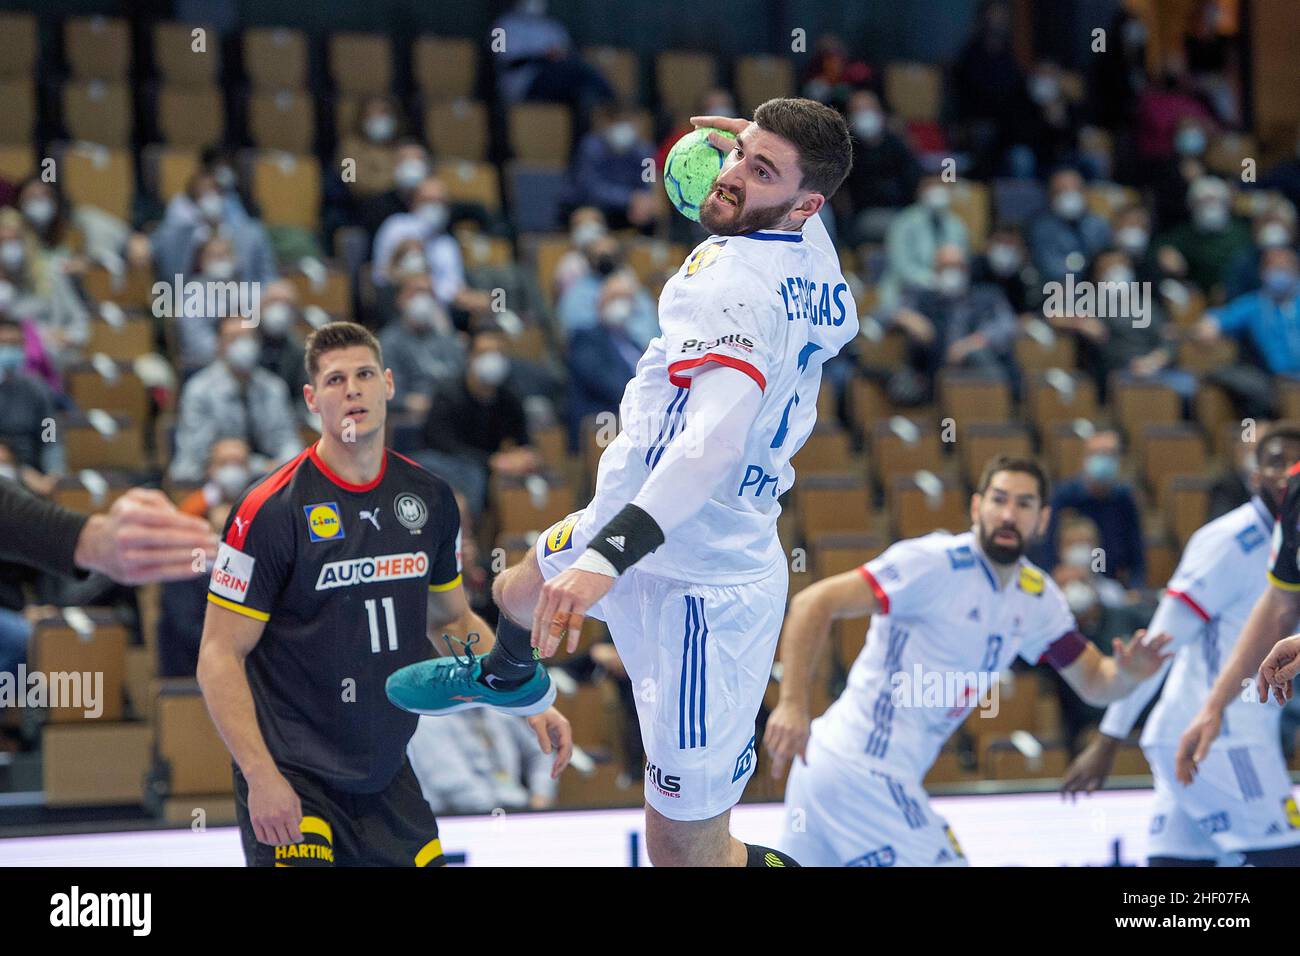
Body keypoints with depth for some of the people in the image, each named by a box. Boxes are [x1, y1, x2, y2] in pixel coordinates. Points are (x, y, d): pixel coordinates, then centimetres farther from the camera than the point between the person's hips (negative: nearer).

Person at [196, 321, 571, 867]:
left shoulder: (429, 498, 5)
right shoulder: (271, 510, -12)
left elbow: (453, 620, 20)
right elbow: (219, 657, -11)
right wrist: (262, 777, -19)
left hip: (386, 776, 5)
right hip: (292, 780, -5)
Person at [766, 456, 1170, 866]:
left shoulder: (1038, 597, 11)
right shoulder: (937, 562, -15)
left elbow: (1093, 682, 16)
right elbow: (815, 602, -21)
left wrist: (1127, 672, -9)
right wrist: (792, 704, -31)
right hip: (864, 769, -9)